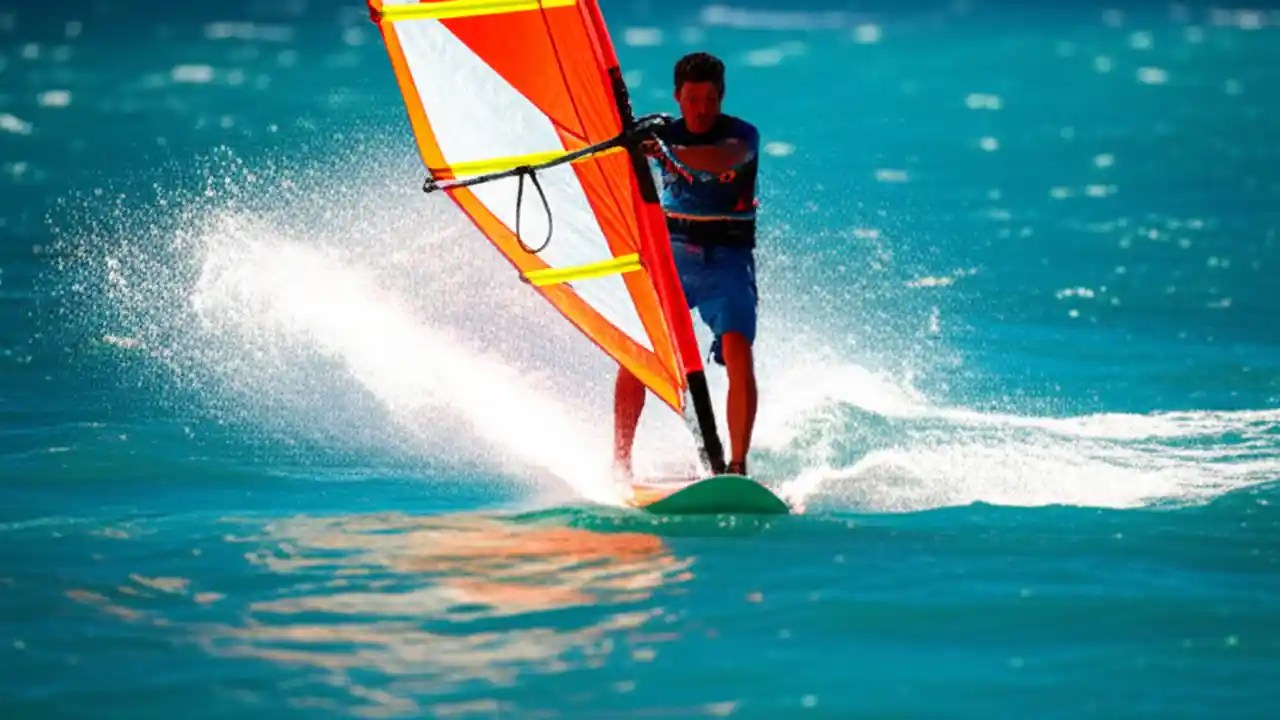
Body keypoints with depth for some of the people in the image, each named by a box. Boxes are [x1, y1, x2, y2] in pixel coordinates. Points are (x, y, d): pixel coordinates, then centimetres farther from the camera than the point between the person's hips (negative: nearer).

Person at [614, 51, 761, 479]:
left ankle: (737, 466, -19)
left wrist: (669, 152, -46)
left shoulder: (742, 136, -7)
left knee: (737, 354, -22)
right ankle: (619, 463, -3)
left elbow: (723, 160, -29)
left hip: (728, 259, -3)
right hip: (673, 254, 3)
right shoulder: (663, 133, 6)